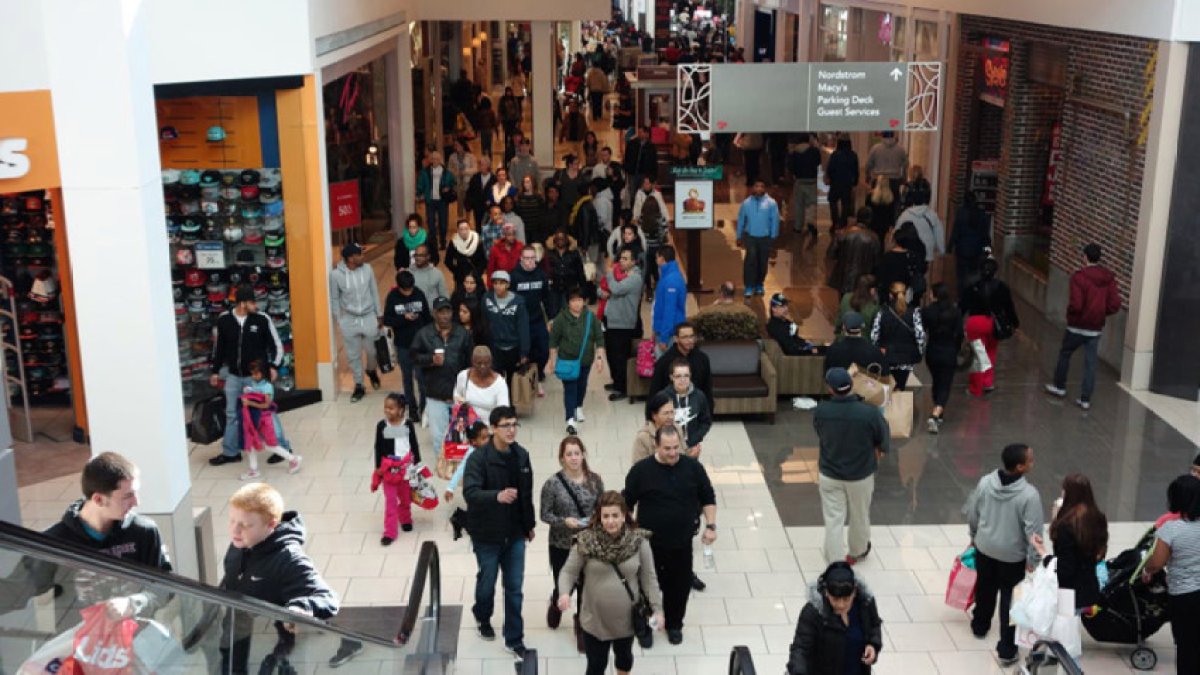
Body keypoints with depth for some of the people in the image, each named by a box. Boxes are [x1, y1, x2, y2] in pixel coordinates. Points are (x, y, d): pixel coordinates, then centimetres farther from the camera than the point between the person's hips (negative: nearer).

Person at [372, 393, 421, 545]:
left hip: (406, 466, 1)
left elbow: (414, 445, 3)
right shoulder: (381, 426, -8)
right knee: (390, 500, 0)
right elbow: (378, 447, -1)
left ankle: (405, 519, 42)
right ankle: (389, 532, 3)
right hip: (389, 467, -1)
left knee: (406, 497, 16)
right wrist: (378, 467, -1)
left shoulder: (408, 424, -7)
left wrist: (417, 464, 4)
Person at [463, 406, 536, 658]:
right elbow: (469, 492, -31)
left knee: (515, 588, 8)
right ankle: (482, 617, 45)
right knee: (487, 582, 15)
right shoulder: (478, 458, -18)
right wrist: (497, 495, -49)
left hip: (515, 534, 4)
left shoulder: (521, 455, 0)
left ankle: (514, 639, 20)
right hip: (487, 535, -4)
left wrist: (529, 524, 16)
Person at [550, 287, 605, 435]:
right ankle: (571, 420, -15)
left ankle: (578, 407, 45)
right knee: (569, 388, -9)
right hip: (567, 360, -3)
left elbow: (599, 339, -1)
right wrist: (554, 360, -2)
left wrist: (599, 357, -6)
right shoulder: (561, 318, -9)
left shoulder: (591, 317, -5)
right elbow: (553, 340, -2)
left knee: (582, 385, 19)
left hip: (585, 360, 3)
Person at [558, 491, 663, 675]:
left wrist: (657, 609, -5)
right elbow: (568, 571, -8)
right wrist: (564, 592, -27)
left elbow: (648, 577, -4)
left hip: (626, 617, 2)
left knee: (624, 656, 26)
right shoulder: (586, 541, -15)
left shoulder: (639, 541, -12)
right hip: (595, 618, -2)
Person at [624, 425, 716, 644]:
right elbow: (627, 504, -2)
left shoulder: (693, 467, -7)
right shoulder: (641, 470, -12)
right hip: (649, 543, -1)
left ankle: (674, 624, 35)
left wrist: (711, 525, 0)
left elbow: (708, 498, 6)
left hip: (682, 542, 2)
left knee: (680, 585, 12)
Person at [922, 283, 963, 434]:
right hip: (949, 353, -2)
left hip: (932, 352, 2)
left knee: (937, 382, 22)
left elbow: (922, 331, -3)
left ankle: (939, 413, 33)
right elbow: (960, 334, -4)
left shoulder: (927, 311, -9)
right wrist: (956, 349, 11)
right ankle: (935, 415, -21)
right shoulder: (955, 312, -7)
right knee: (945, 385, -1)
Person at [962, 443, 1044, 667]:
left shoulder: (985, 483, -14)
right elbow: (1033, 532, -22)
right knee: (1010, 598, 10)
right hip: (1013, 555, -4)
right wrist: (1032, 561, -8)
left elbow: (971, 513, 0)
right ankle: (1006, 650, 16)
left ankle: (980, 626, 49)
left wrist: (975, 536, 18)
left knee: (985, 589, 27)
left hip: (984, 548, 4)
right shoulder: (1029, 494, -27)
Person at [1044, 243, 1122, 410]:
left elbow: (1076, 304, -24)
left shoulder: (1079, 276, -18)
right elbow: (1115, 305, -3)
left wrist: (1069, 311, -3)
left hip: (1077, 326, -4)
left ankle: (1059, 386, 33)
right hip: (1096, 329, 4)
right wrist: (1100, 313, 12)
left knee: (1065, 354, 19)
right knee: (1090, 363, 7)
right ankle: (1085, 399, 8)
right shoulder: (1109, 278, -1)